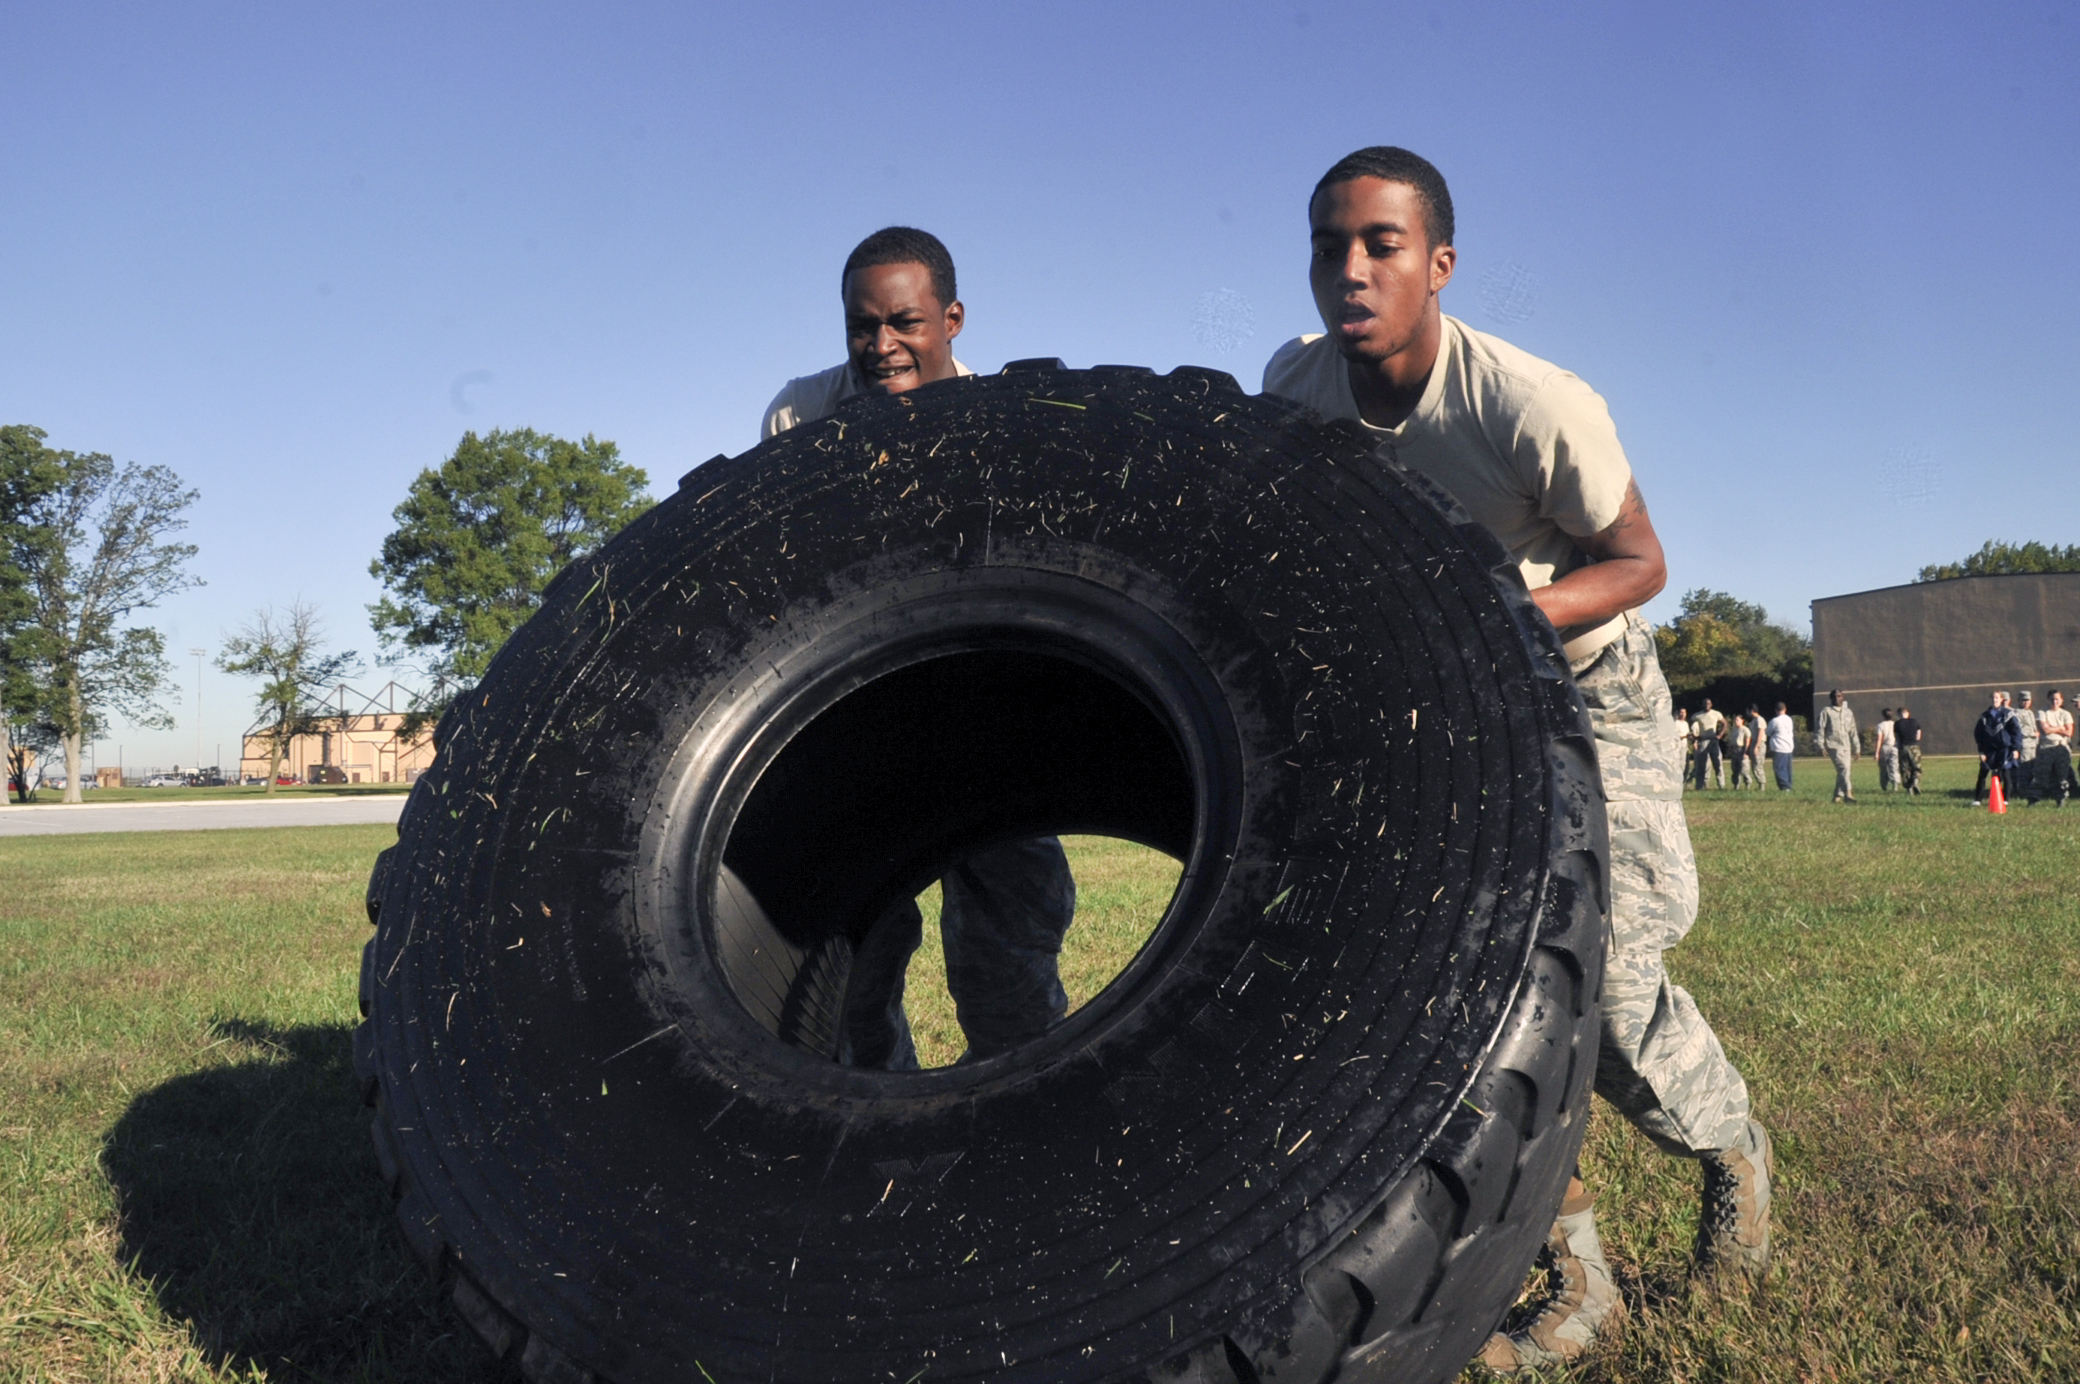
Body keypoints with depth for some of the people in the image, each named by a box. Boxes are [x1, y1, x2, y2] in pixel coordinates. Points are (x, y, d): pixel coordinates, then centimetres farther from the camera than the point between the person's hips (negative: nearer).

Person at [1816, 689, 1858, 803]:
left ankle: (1838, 795, 11)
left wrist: (1856, 749, 19)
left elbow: (1853, 732, 22)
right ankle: (1848, 793, -25)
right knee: (1843, 767, -20)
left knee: (1842, 772, 3)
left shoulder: (1848, 713, 18)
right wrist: (1821, 746, -10)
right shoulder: (1826, 711, 2)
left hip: (1846, 746, 5)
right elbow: (1820, 729, -1)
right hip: (1833, 745, -5)